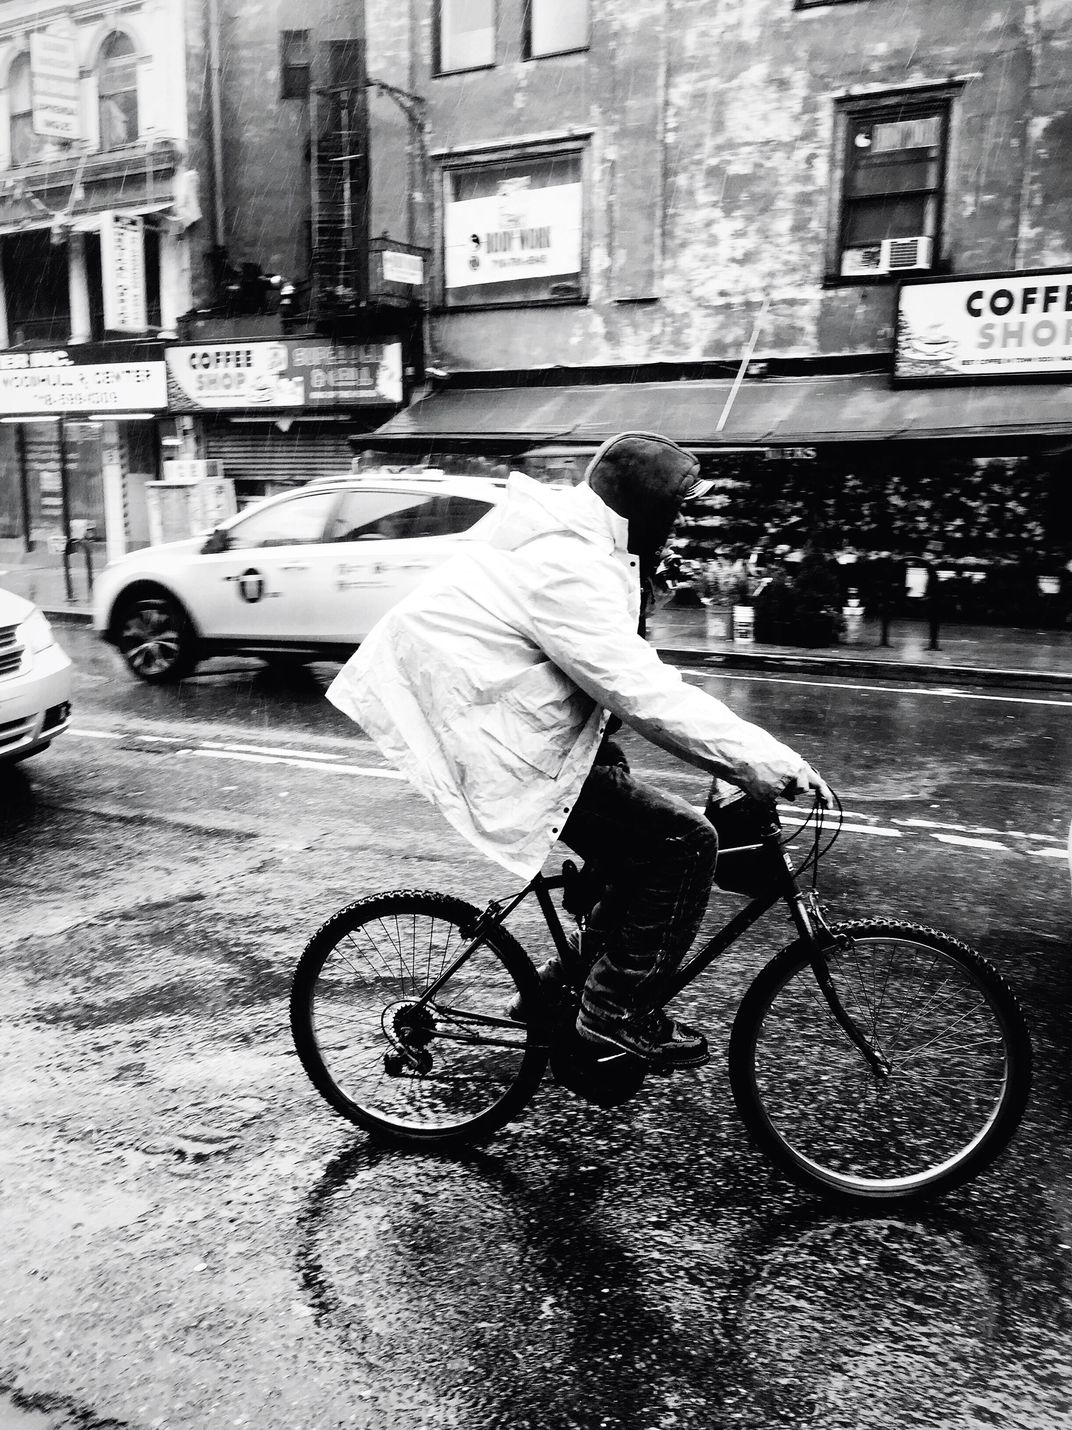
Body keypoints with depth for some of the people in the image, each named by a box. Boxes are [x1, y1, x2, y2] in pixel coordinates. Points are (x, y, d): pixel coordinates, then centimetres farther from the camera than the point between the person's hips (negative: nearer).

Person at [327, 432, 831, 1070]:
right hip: (506, 756, -11)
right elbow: (645, 696, -28)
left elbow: (626, 670, 16)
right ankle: (616, 1011, 2)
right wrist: (769, 762, -26)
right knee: (683, 840, -11)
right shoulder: (568, 568, -22)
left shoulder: (570, 536, 11)